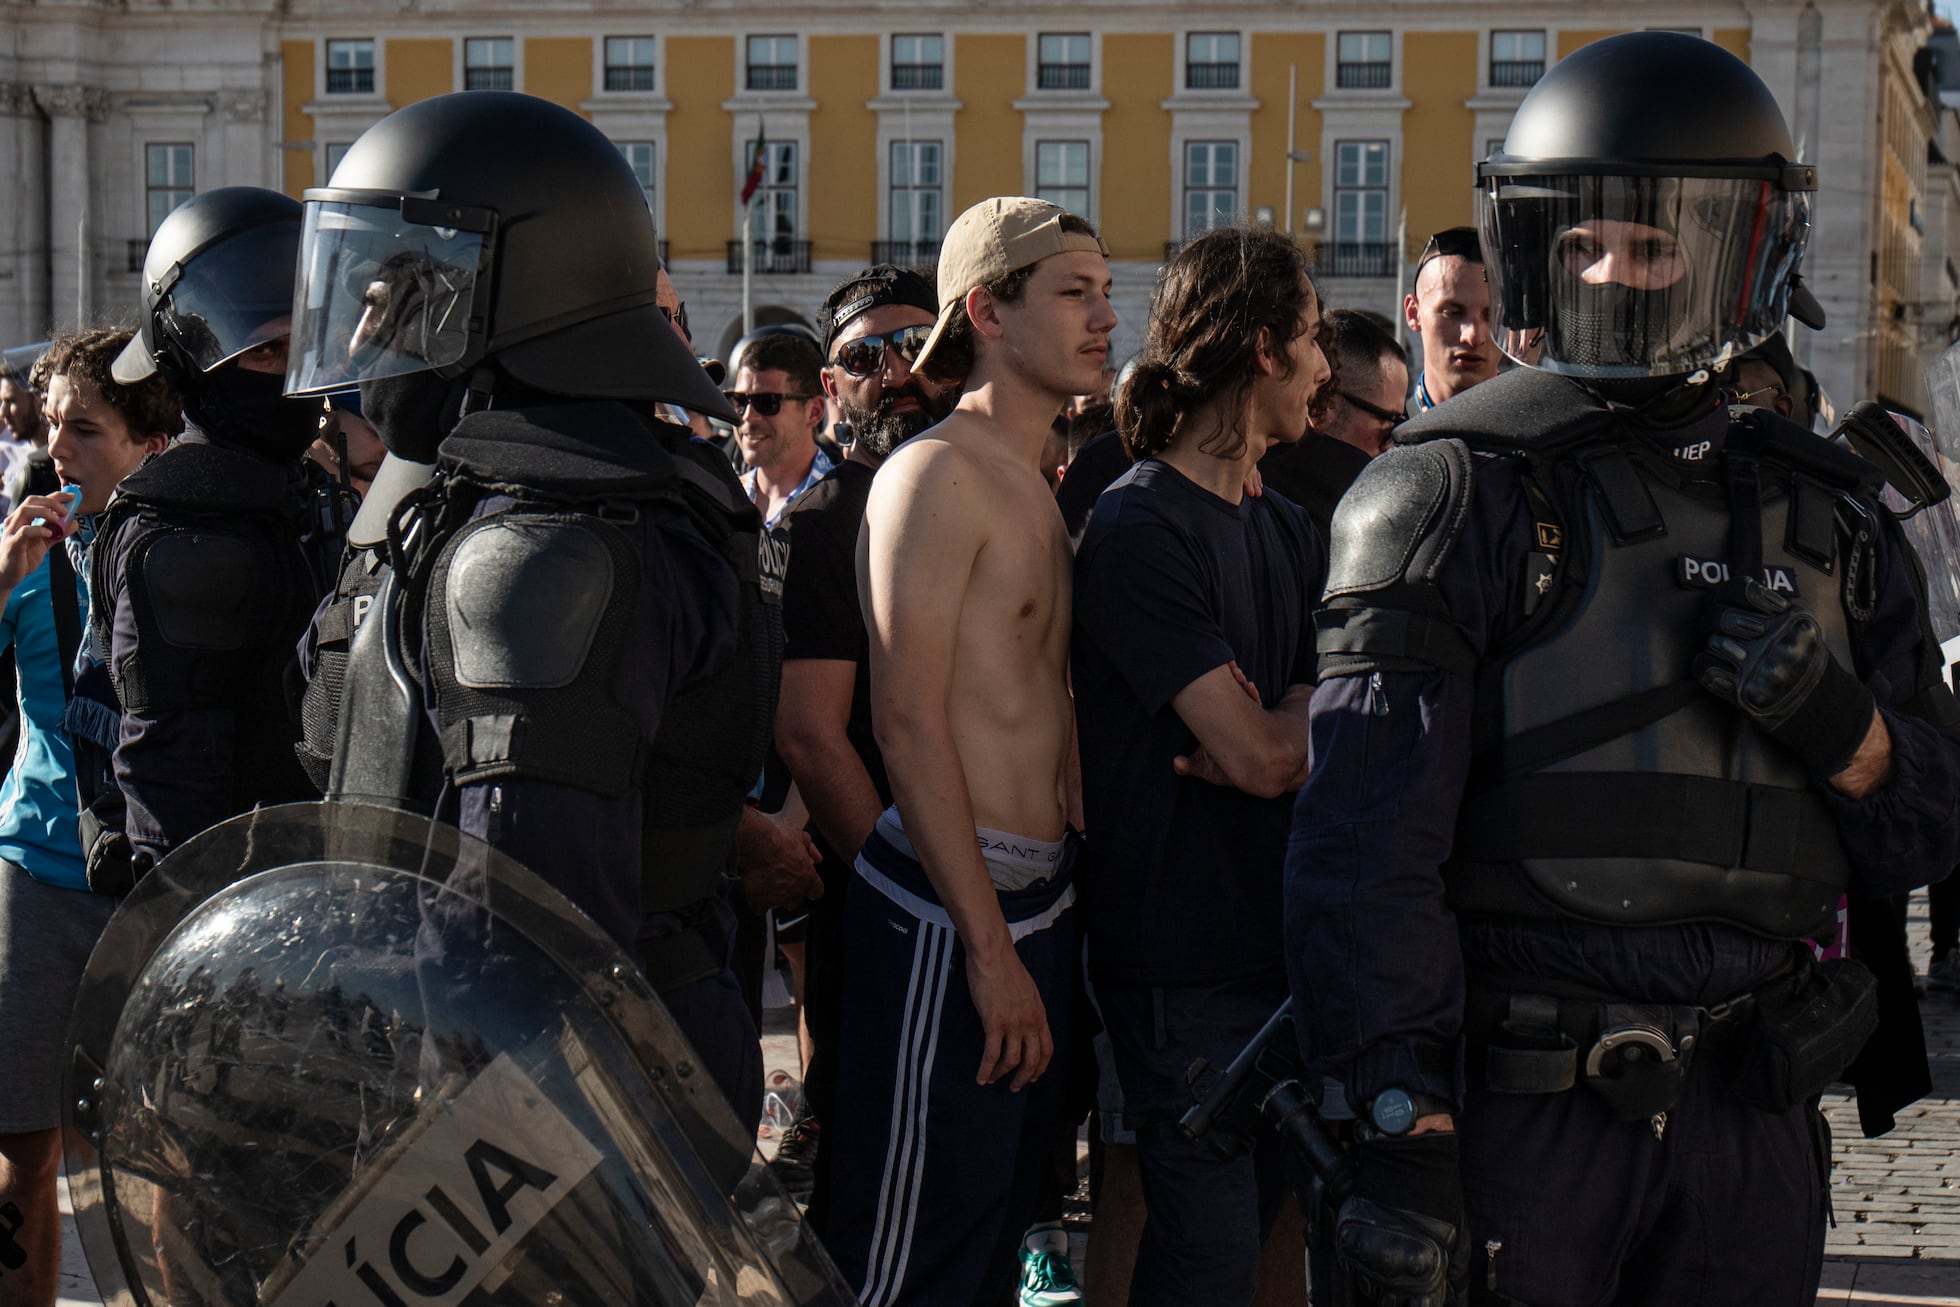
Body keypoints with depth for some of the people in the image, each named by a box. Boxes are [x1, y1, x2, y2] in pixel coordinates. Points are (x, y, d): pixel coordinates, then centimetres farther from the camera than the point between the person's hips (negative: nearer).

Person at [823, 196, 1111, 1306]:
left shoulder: (1038, 486, 17)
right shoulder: (939, 474, -11)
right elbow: (910, 720, -17)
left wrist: (1038, 926, 11)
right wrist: (986, 945, -19)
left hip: (1039, 894, 9)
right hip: (947, 908, -9)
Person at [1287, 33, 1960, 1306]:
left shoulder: (1823, 511, 10)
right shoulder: (1454, 497, -4)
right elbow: (1368, 846, -10)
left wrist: (1839, 726, -8)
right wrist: (1405, 1137, -18)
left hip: (1756, 1113, 4)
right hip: (1522, 1103, -4)